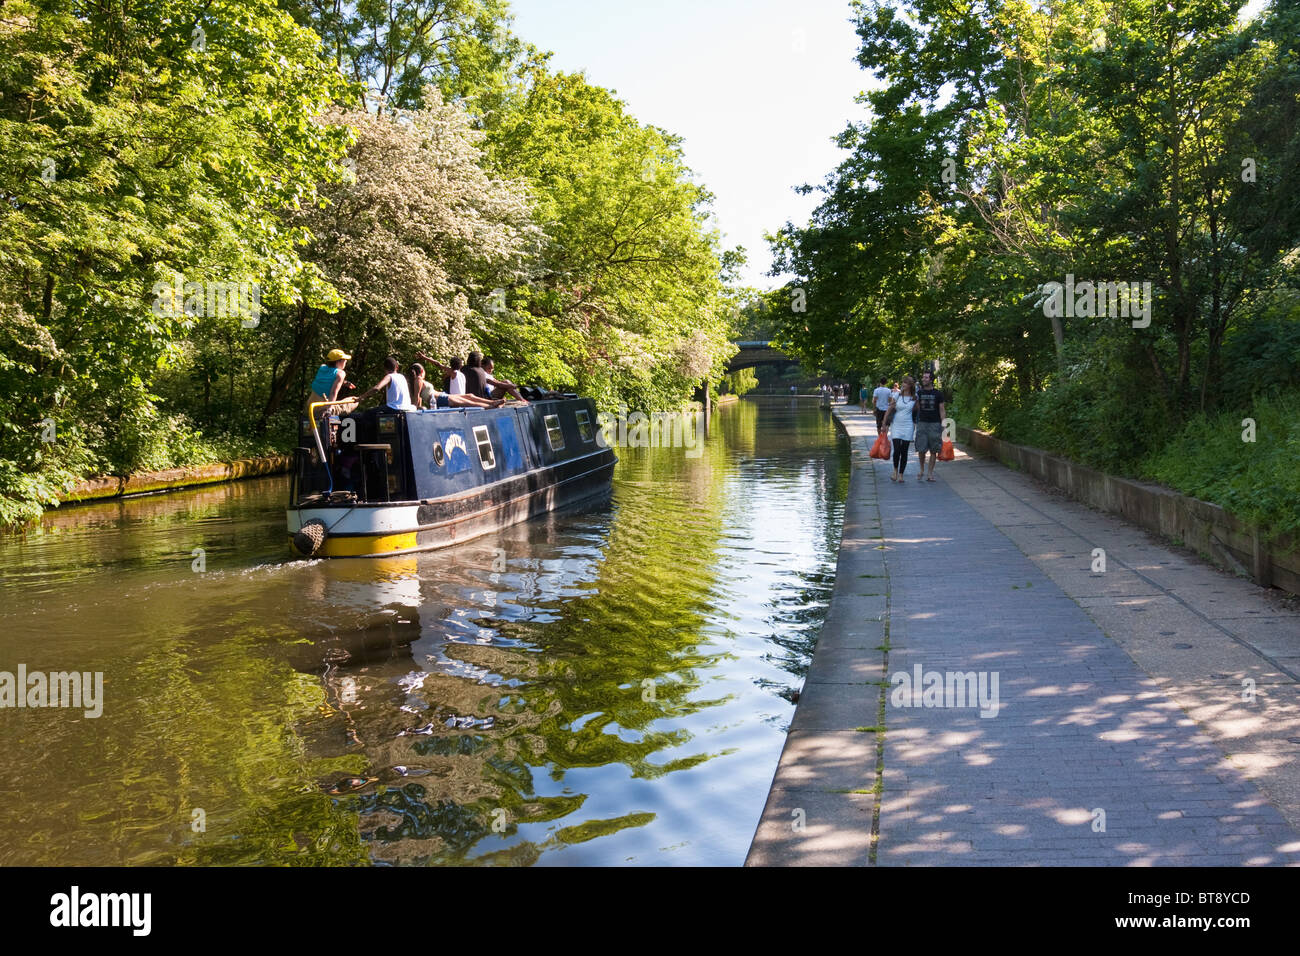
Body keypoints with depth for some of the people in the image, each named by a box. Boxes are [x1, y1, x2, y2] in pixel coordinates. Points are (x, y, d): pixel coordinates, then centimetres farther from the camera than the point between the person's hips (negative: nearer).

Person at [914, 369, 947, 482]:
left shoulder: (938, 394, 3)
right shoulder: (919, 392, 7)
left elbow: (942, 410, 3)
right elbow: (917, 408, 12)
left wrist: (943, 425, -5)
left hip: (935, 423, -1)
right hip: (922, 423, 1)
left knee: (933, 450, 2)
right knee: (921, 450, -5)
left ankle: (930, 473, 11)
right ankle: (922, 470, 17)